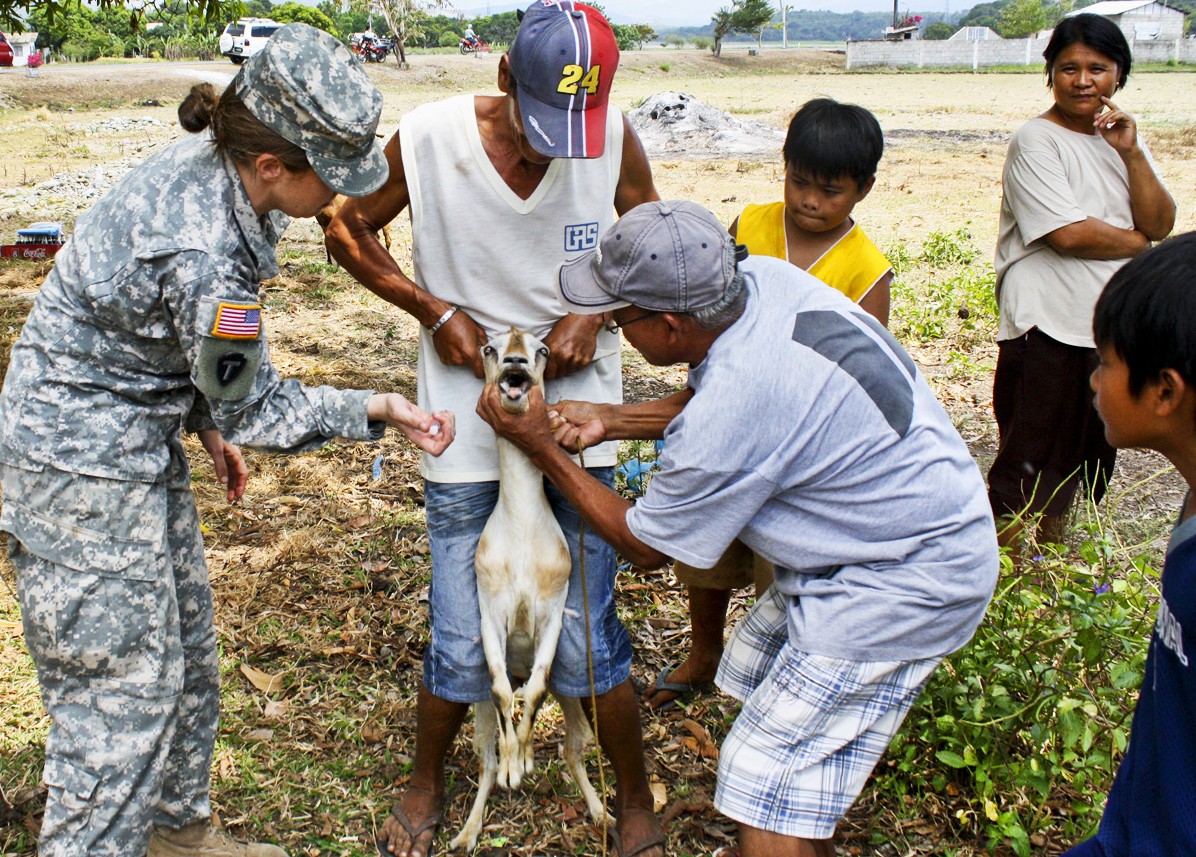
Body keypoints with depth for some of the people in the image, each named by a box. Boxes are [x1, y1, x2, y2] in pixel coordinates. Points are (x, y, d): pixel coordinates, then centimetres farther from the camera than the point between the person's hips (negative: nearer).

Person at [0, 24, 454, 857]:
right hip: (84, 466, -10)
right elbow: (255, 406, -18)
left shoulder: (207, 167, -5)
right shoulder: (205, 251, -33)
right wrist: (378, 409, -19)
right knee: (123, 689, 2)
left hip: (139, 439, 10)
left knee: (186, 654, 21)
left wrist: (209, 424, 15)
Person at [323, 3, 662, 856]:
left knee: (588, 637, 4)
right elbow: (348, 230, 3)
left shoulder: (615, 139, -10)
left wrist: (594, 313, -10)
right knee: (462, 643, 6)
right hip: (466, 424, 0)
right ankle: (427, 784, 37)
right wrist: (435, 311, -9)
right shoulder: (428, 138, -14)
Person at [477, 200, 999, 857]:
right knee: (759, 671, 22)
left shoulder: (728, 422, -31)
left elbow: (643, 546, -11)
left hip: (904, 584, -10)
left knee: (768, 785, -6)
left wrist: (542, 450, -5)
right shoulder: (763, 279, -7)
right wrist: (607, 421, 5)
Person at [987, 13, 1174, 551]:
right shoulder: (1036, 142, -9)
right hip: (1047, 329, -7)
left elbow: (1161, 225, 1)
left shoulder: (1122, 138, 12)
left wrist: (1131, 153, -10)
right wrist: (1138, 242, -5)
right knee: (1031, 466, -1)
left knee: (1092, 458, 15)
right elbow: (1069, 233, -20)